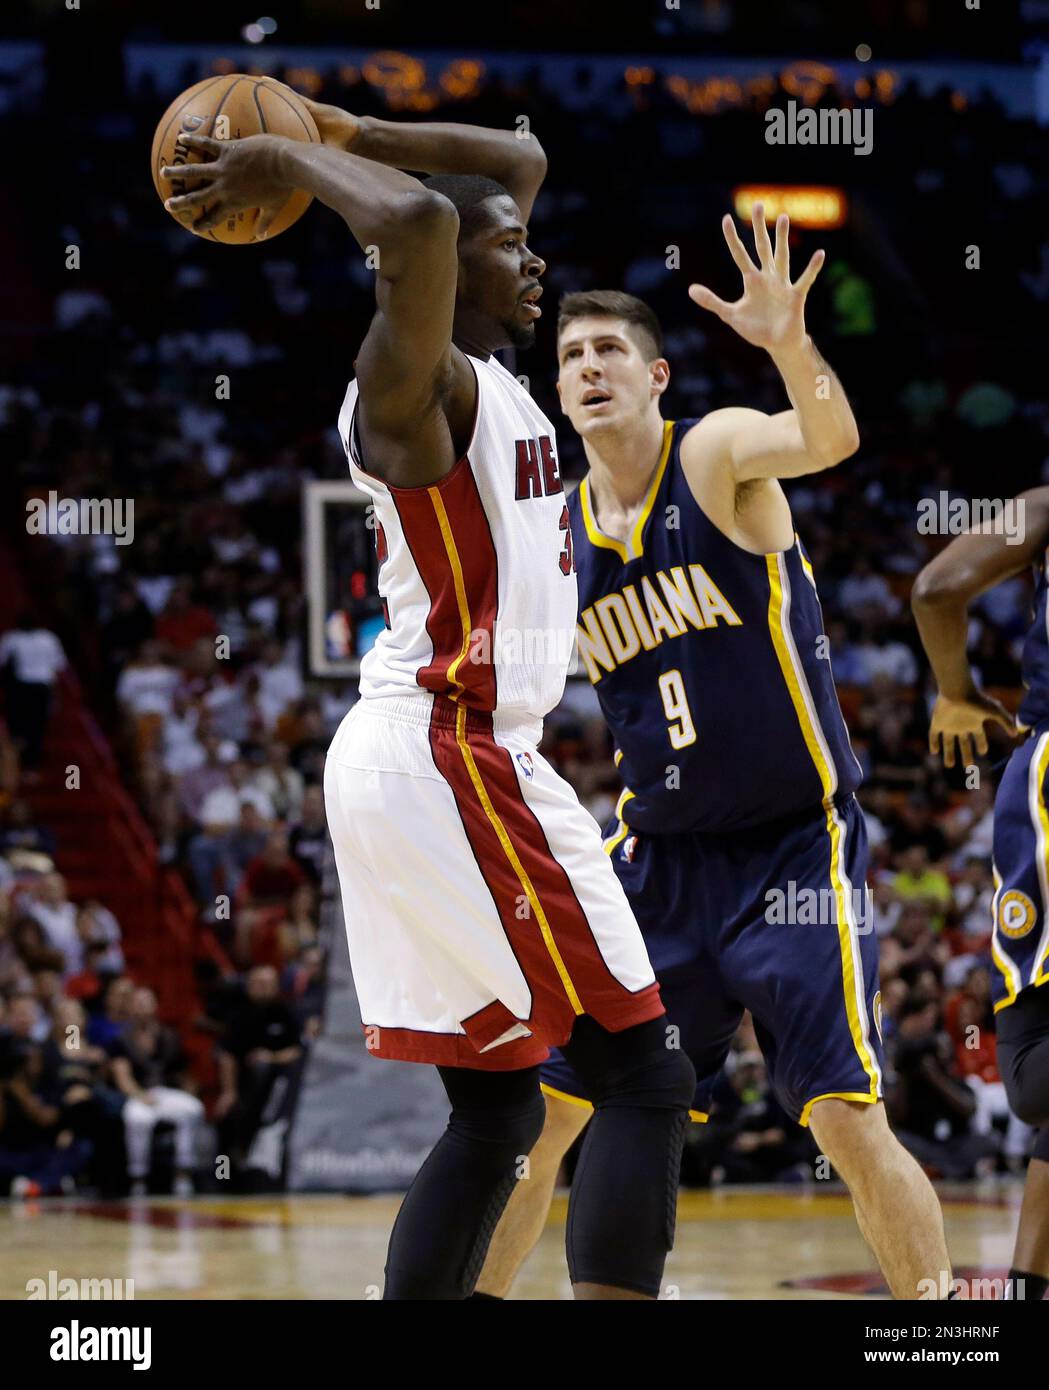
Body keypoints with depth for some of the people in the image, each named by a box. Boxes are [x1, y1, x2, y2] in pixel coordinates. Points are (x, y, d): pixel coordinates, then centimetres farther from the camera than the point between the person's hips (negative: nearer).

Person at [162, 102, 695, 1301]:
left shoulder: (478, 373, 14)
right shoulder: (413, 382, -13)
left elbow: (519, 158, 25)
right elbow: (419, 220, -35)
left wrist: (336, 136, 18)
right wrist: (291, 162, -19)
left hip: (431, 763, 10)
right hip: (451, 762, -10)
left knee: (494, 1114, 11)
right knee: (643, 1078, -10)